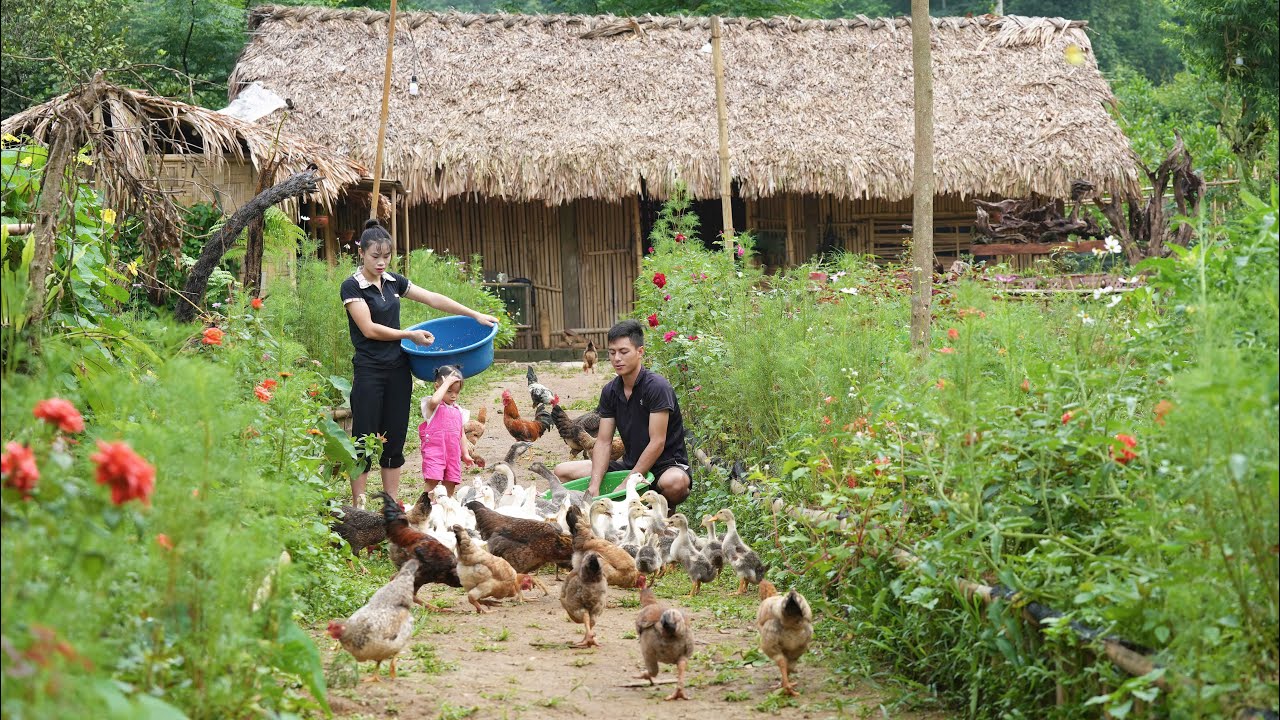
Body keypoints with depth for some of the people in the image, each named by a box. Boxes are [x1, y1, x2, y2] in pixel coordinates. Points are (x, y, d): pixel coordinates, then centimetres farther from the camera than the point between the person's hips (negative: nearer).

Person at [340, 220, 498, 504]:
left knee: (394, 441, 7)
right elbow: (369, 329, -14)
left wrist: (476, 315, 7)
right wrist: (410, 335, -9)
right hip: (369, 371, -6)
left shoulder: (393, 281, 10)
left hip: (398, 370, 6)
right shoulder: (352, 286, -8)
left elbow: (434, 299, 11)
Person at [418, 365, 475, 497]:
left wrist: (465, 454, 19)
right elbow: (435, 400, -31)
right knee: (432, 482, -14)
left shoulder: (458, 411, 15)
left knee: (450, 486, 7)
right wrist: (447, 382, -21)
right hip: (434, 451, -6)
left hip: (453, 454, 6)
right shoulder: (433, 406, -4)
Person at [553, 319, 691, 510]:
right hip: (630, 465, 6)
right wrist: (594, 485, -16)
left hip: (667, 465, -6)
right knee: (563, 472, -1)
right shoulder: (610, 392, 3)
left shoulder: (657, 387, -18)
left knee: (674, 482, -42)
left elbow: (657, 443, -21)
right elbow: (603, 442, -1)